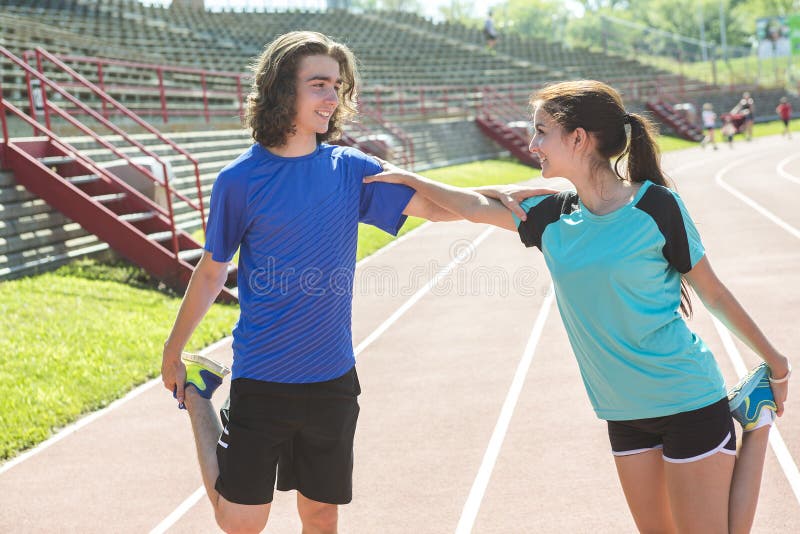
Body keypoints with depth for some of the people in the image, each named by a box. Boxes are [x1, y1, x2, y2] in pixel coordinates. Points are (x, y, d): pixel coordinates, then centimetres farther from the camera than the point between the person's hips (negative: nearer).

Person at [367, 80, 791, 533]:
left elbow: (713, 292, -4)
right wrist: (410, 179, 18)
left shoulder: (655, 206, -13)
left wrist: (773, 360, 4)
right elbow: (476, 206, 16)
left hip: (688, 403, -6)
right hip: (624, 411, 6)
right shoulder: (554, 216, 2)